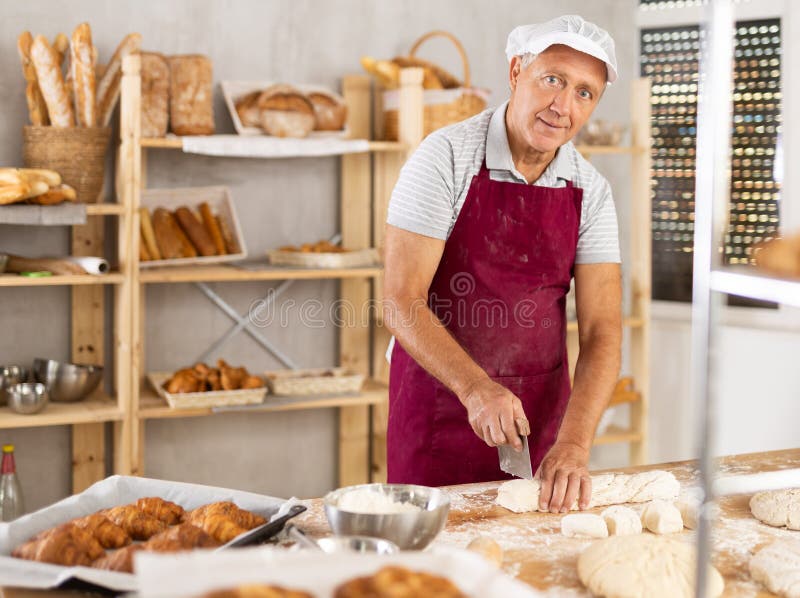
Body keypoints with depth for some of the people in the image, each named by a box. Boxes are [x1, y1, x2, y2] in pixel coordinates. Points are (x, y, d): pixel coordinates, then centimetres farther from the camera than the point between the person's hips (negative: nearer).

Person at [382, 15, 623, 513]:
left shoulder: (591, 192, -3)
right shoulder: (445, 158, -14)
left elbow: (602, 330, -8)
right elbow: (402, 302, -18)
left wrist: (574, 444, -23)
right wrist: (475, 388, -31)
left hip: (541, 412, 4)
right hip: (439, 402, -3)